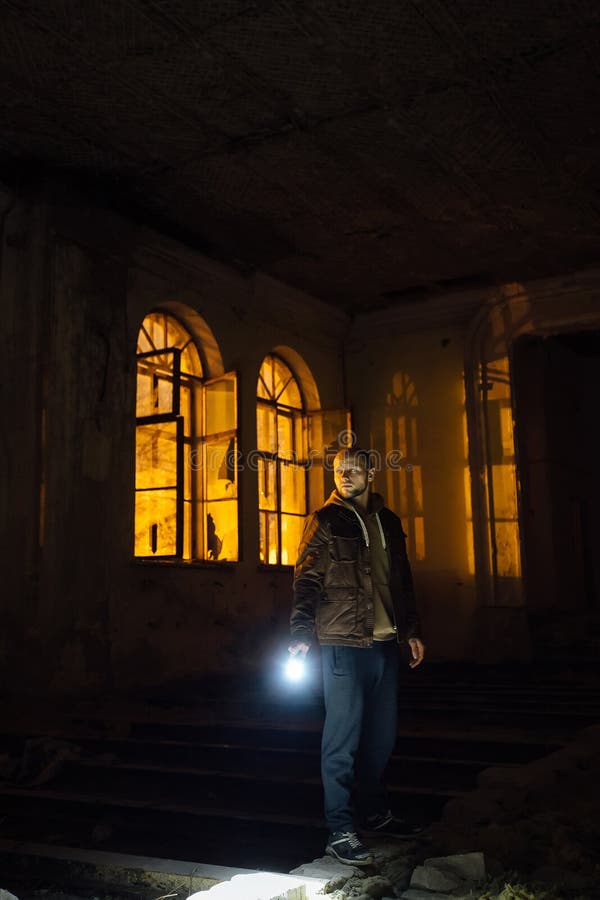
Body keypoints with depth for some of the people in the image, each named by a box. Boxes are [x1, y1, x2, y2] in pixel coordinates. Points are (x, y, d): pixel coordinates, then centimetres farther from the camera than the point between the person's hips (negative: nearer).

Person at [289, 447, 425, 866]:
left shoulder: (388, 522, 15)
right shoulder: (325, 521, -1)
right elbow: (307, 580, -7)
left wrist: (412, 630, 18)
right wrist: (301, 635, -18)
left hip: (385, 643, 6)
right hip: (343, 645, -6)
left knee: (382, 734, 15)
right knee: (343, 738, -4)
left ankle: (374, 812, 32)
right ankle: (340, 831, 3)